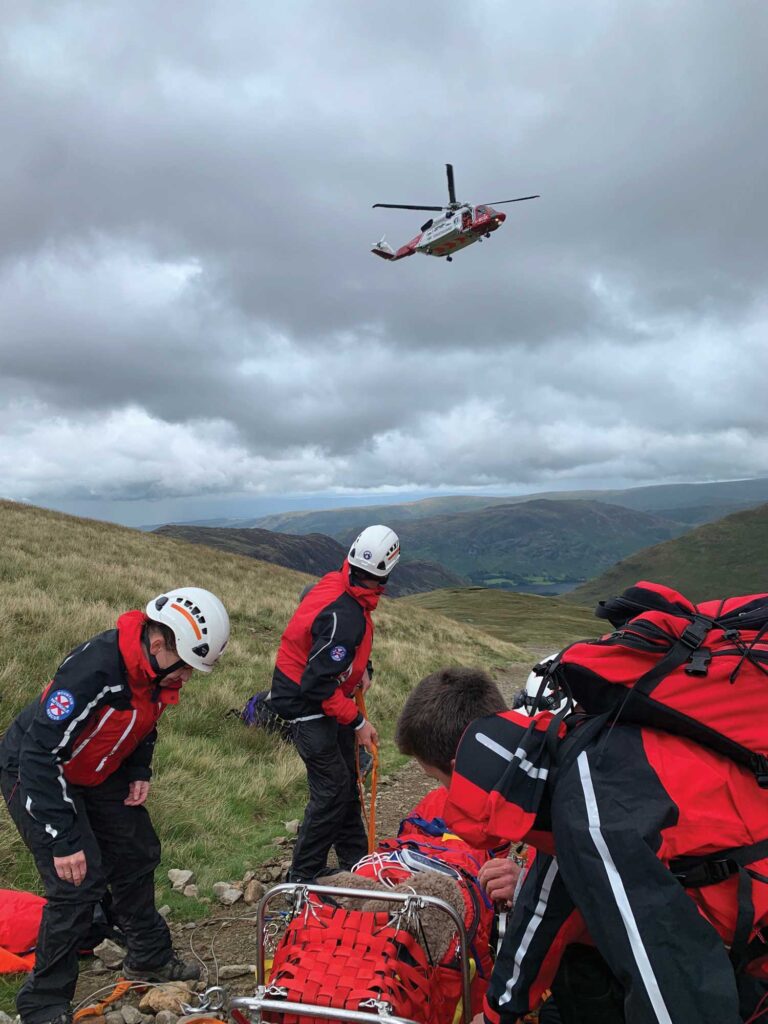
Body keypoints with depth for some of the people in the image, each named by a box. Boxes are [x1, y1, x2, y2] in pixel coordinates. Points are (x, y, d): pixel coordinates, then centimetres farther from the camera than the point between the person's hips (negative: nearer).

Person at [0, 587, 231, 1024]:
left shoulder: (158, 667, -12)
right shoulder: (96, 670, -38)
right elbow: (40, 756, -34)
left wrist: (140, 772, -4)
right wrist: (64, 841, -32)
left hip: (95, 771, 8)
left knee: (138, 853, 10)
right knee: (80, 881, -13)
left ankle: (150, 958, 31)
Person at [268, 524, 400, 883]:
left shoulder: (336, 582, -6)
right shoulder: (344, 616, -34)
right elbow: (319, 685, -30)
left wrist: (362, 667, 4)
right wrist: (357, 722, -20)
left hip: (323, 696, 10)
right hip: (307, 705, -10)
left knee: (347, 780, 18)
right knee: (331, 790, -3)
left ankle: (355, 860, 33)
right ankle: (302, 877, 13)